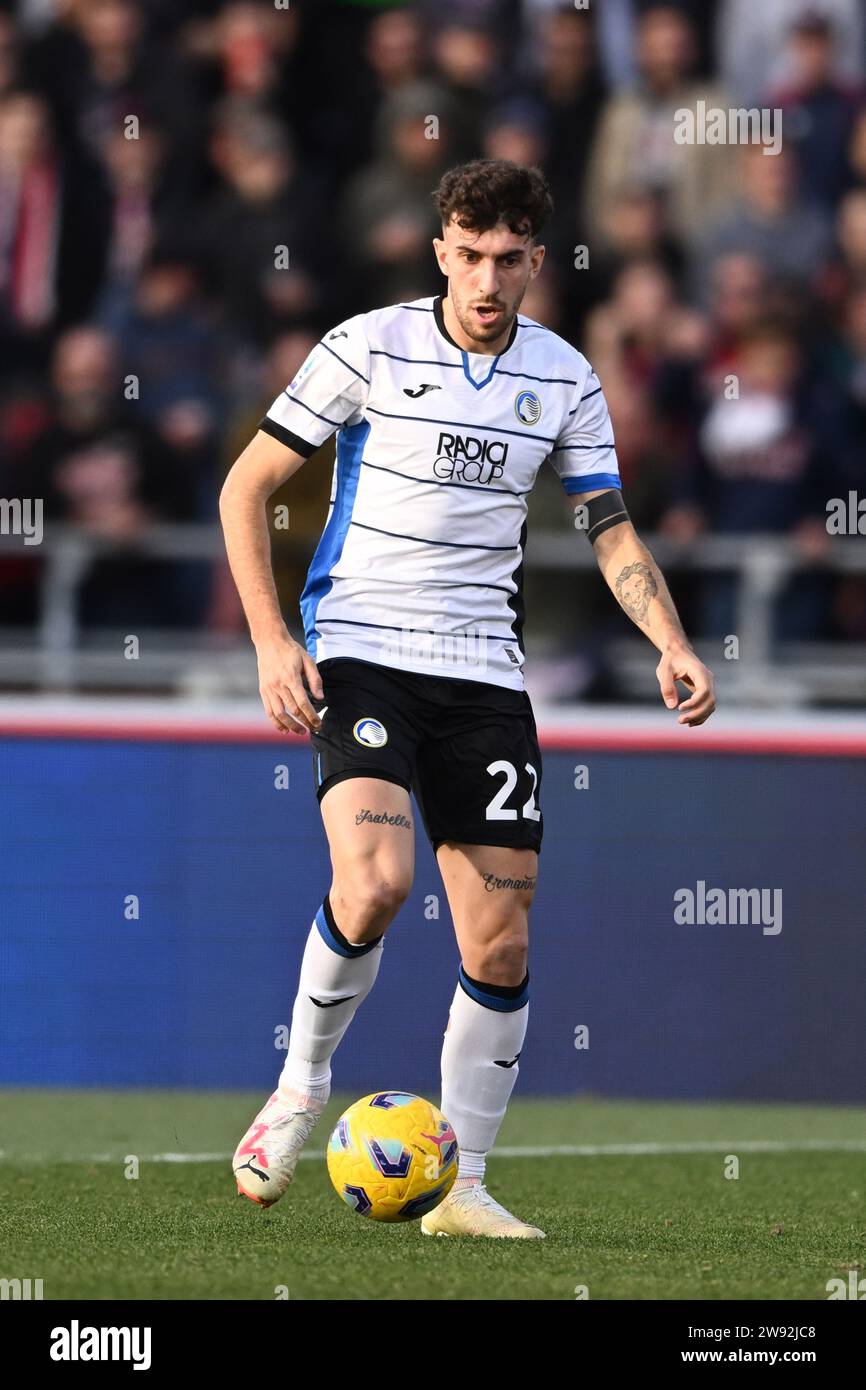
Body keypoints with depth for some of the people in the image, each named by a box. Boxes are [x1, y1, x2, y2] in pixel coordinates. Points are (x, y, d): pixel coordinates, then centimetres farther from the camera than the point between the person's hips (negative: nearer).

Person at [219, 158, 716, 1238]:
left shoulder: (564, 378, 6)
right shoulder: (370, 347, -5)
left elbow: (611, 531, 14)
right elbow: (246, 487, 0)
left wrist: (670, 644, -5)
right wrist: (271, 644, -9)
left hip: (482, 670, 4)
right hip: (359, 655, -4)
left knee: (500, 947, -2)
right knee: (375, 878, -27)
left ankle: (462, 1186, 10)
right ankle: (301, 1087, -3)